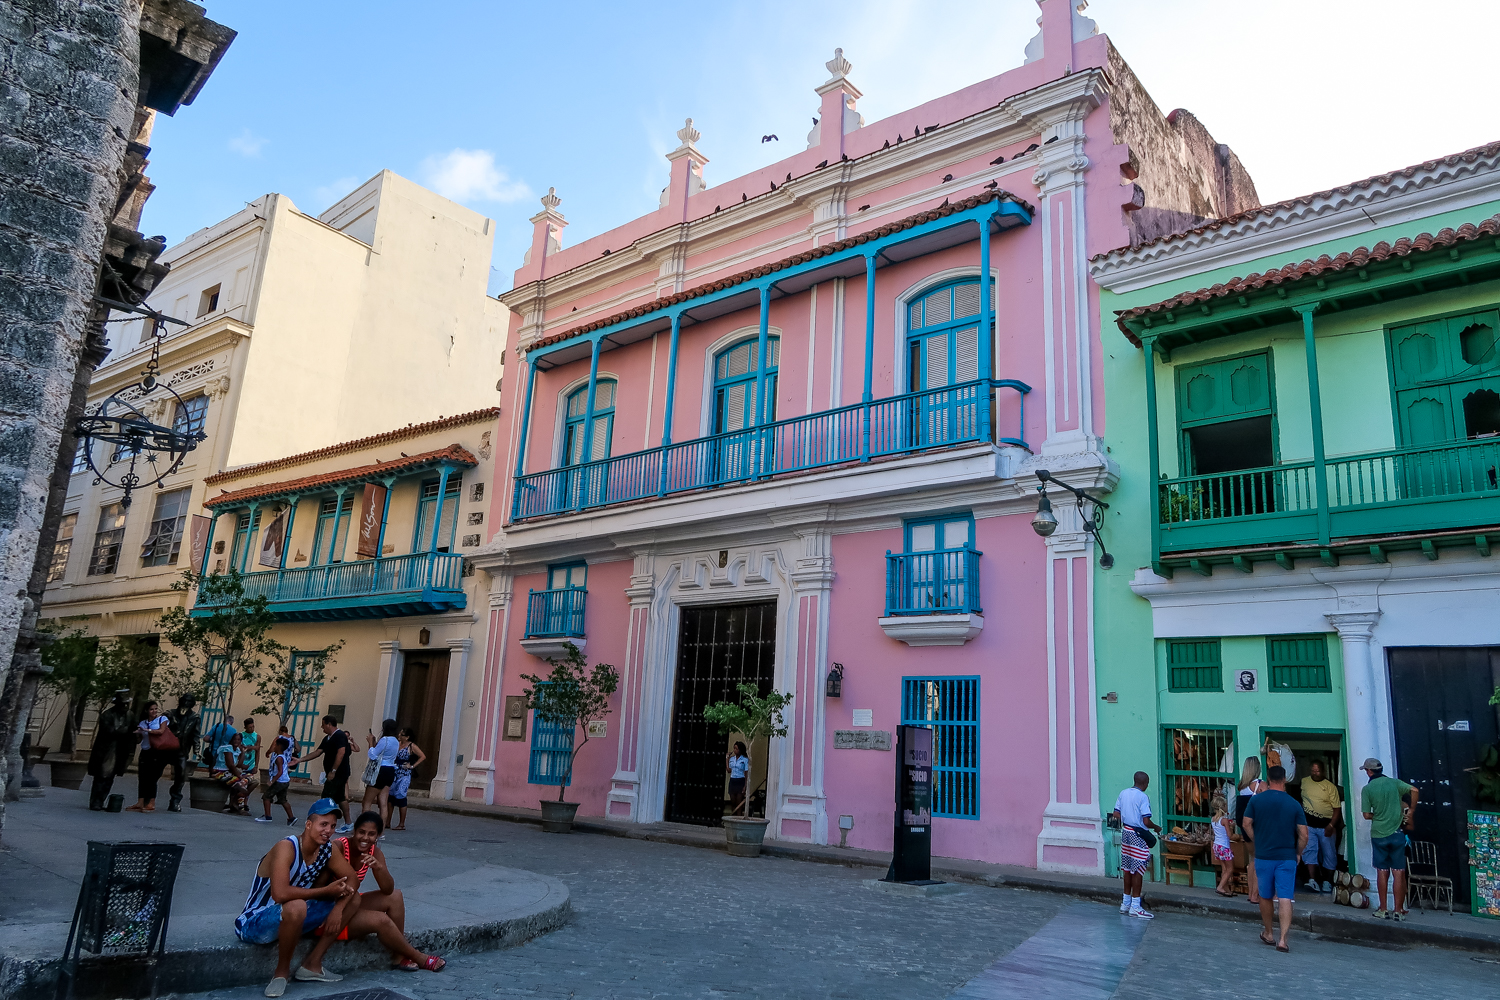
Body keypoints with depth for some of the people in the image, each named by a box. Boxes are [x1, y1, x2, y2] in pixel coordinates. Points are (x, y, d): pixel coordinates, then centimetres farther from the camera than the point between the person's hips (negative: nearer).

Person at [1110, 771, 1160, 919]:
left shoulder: (1123, 793, 7)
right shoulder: (1142, 797, -15)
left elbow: (1116, 815, 9)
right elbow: (1146, 821, -18)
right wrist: (1157, 828, 1)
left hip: (1125, 833, 7)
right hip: (1138, 835, -7)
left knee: (1127, 868, 14)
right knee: (1137, 870, -2)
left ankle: (1126, 903, 21)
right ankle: (1135, 907, 0)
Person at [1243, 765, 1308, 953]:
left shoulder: (1256, 800, -3)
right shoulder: (1294, 804, -3)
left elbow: (1247, 824, 0)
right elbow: (1303, 835, -4)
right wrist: (1298, 853, 11)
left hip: (1263, 856, 1)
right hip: (1287, 857, -1)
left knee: (1265, 896, 15)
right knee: (1285, 899, -2)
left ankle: (1267, 933, 28)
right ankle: (1283, 939, -10)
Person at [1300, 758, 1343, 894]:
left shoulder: (1330, 786, -4)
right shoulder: (1304, 782, 5)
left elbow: (1337, 808, -5)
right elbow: (1300, 800, 20)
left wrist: (1331, 826, -14)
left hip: (1326, 826, -1)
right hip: (1309, 825, 2)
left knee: (1329, 854, 6)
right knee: (1309, 850, -11)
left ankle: (1327, 882, 20)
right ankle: (1312, 880, -15)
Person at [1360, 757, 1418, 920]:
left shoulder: (1367, 789, -4)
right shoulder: (1394, 783, 1)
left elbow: (1367, 815, -6)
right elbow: (1414, 790, -14)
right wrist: (1411, 812, -2)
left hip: (1378, 835, -1)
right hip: (1396, 833, 1)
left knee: (1382, 872, 8)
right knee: (1399, 873, 5)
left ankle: (1383, 910, 12)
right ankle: (1398, 910, 6)